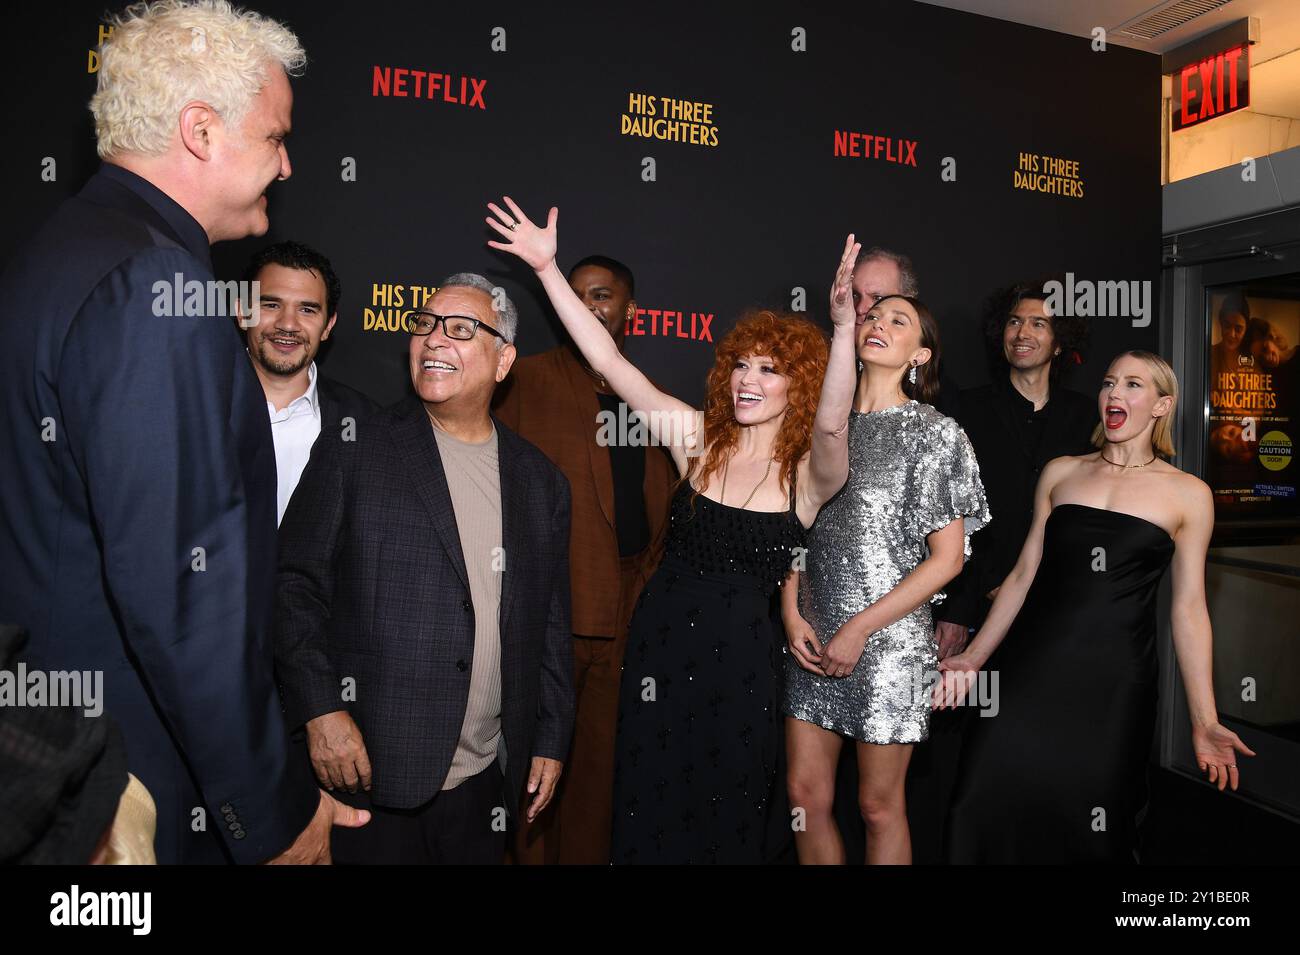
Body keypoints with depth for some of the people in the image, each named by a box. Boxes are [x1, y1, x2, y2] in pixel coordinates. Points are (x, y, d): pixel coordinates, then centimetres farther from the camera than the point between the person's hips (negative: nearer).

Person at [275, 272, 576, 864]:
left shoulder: (540, 481, 7)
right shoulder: (355, 450, -3)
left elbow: (551, 622, 10)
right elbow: (295, 586, -6)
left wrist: (551, 740, 9)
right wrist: (320, 710, -14)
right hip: (368, 771, -3)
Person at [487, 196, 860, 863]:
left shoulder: (810, 473, -8)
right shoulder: (699, 439, -2)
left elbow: (832, 422, -32)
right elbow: (608, 361, -6)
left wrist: (843, 327, -46)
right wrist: (547, 268, -10)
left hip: (739, 659, -2)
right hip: (659, 644, 2)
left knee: (724, 822, 17)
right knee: (647, 813, 17)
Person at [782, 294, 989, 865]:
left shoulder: (934, 432, -4)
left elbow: (948, 558, -8)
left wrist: (859, 629, -12)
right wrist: (792, 614, -2)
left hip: (889, 639, -4)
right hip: (814, 636, 4)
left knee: (879, 805, 10)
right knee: (805, 792, 10)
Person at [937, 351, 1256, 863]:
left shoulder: (1188, 494, 4)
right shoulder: (1060, 473, 9)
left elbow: (1188, 608, 4)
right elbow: (1024, 574, 10)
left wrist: (1204, 721, 0)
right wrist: (973, 658, 5)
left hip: (1116, 682, -1)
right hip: (1030, 668, 2)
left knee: (1092, 823, 3)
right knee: (990, 801, -3)